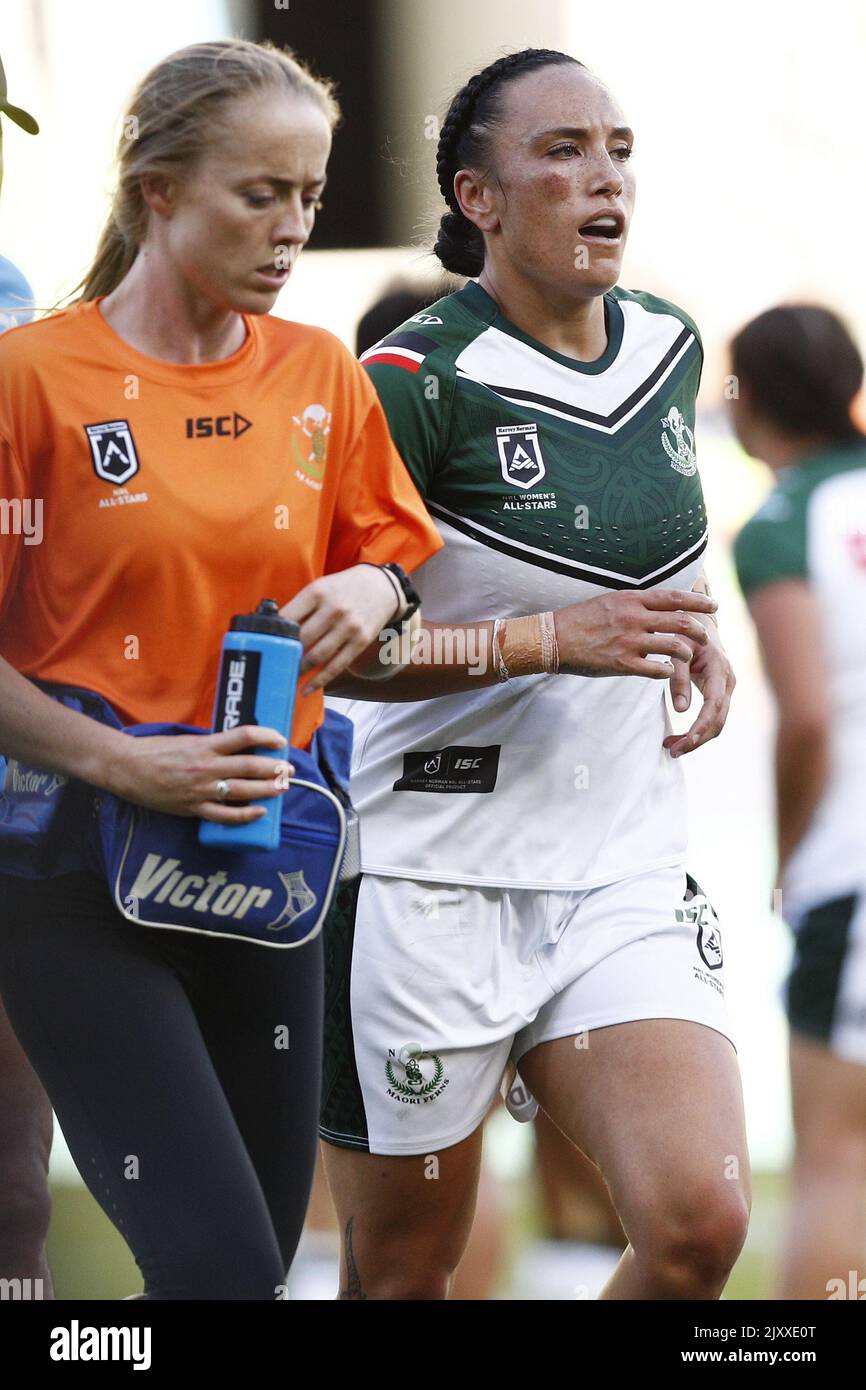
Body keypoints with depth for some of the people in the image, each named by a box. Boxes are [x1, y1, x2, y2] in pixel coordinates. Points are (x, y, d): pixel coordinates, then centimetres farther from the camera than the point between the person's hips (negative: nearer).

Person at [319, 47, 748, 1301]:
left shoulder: (670, 348, 7)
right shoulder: (415, 382, -13)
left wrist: (697, 641, 5)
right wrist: (547, 641, -22)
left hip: (627, 871, 5)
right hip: (432, 870, -5)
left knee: (699, 1223, -16)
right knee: (399, 1273, 7)